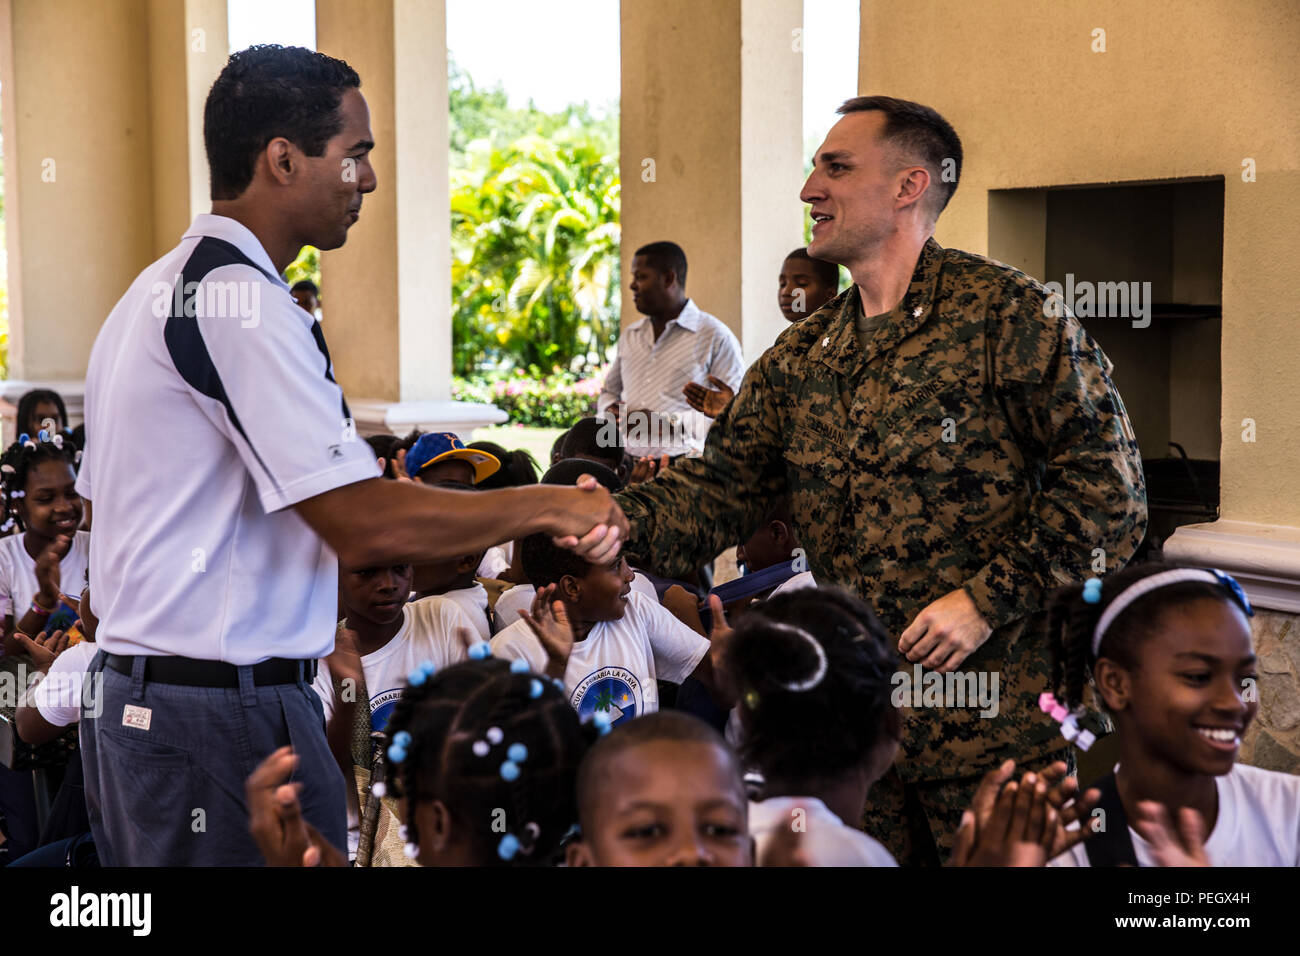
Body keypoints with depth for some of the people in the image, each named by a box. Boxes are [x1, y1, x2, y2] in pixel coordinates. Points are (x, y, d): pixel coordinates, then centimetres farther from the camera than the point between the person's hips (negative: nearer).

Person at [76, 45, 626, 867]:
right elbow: (365, 525, -21)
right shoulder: (243, 299, -17)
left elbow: (106, 497, 20)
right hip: (227, 709, -10)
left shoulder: (153, 292, 15)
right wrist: (550, 506, -9)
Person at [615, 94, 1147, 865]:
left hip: (995, 712, -6)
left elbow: (1106, 481, -11)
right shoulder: (799, 358, 12)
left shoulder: (1005, 313, -8)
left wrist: (989, 599, -16)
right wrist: (625, 525, -14)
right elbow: (726, 483, 6)